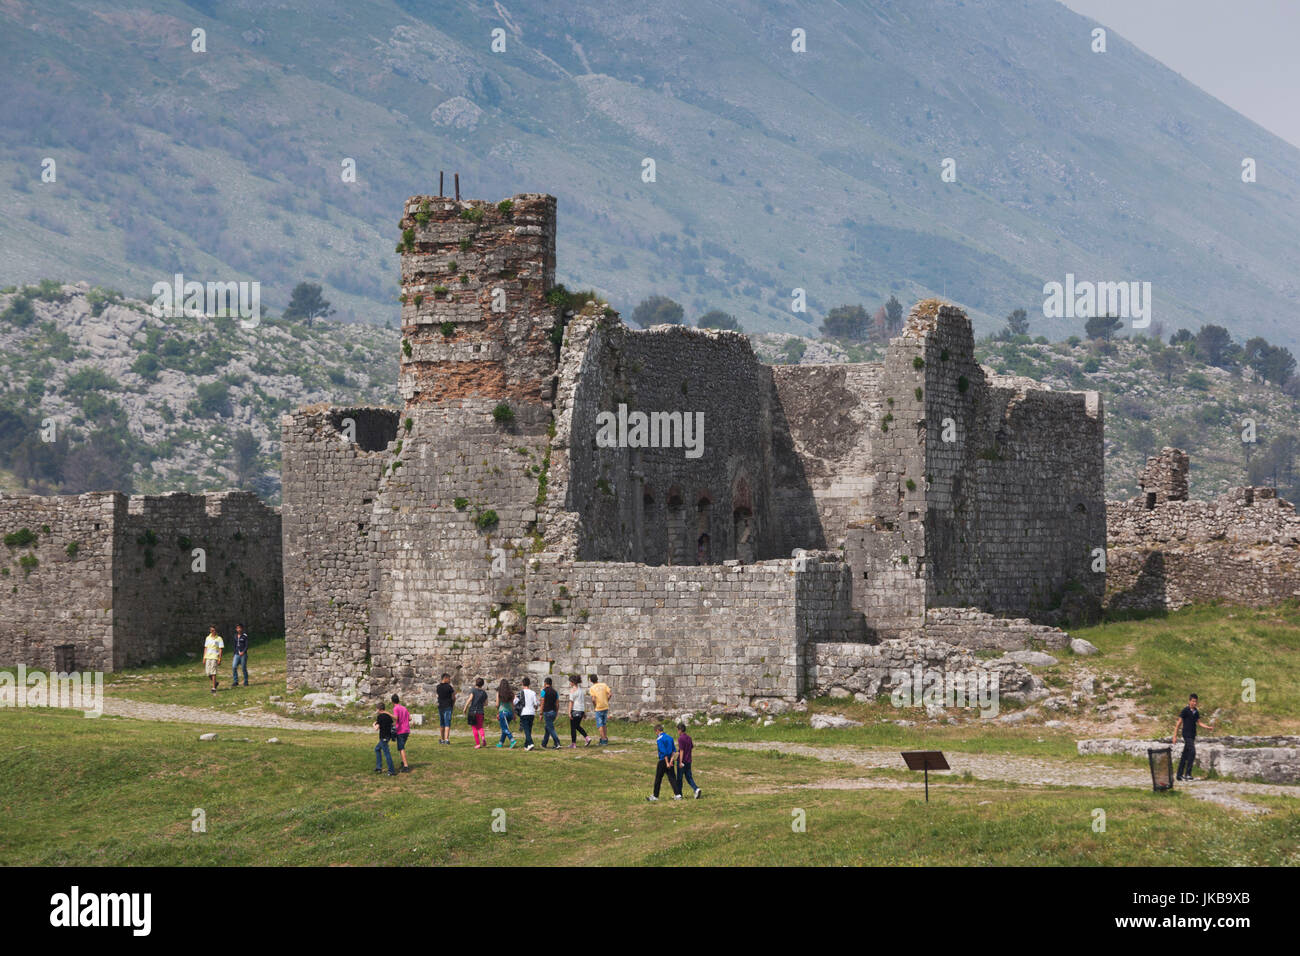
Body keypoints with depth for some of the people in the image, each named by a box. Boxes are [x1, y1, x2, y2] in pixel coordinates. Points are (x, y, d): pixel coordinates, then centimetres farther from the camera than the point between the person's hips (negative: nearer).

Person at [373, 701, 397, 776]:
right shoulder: (388, 716, 7)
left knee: (386, 753, -6)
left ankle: (392, 771, -8)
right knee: (377, 749, 23)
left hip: (383, 737, -8)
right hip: (388, 735, 8)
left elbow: (377, 728, -17)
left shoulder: (380, 716, -14)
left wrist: (374, 725, 6)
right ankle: (379, 767, 21)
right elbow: (392, 725, 16)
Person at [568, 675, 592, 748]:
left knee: (573, 727, 2)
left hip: (575, 710, -7)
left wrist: (569, 712, -13)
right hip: (581, 710, 7)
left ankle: (573, 743, 4)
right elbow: (584, 701, 14)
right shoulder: (581, 689, 11)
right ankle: (587, 738, 7)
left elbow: (571, 702, -14)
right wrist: (585, 712, 19)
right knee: (577, 726, 21)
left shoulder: (572, 690, -11)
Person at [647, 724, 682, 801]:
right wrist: (671, 760, -1)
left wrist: (667, 763, -19)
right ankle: (677, 794, -3)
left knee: (658, 779, 4)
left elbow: (664, 752, -20)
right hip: (670, 761, 7)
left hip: (663, 761, -7)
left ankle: (655, 796, 10)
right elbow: (674, 750, 6)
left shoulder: (659, 739, -12)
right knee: (672, 778, 6)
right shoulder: (670, 738, 11)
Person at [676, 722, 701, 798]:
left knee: (679, 778, 4)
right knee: (689, 777, 9)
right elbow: (692, 747, 17)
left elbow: (681, 750, -18)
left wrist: (681, 762, -19)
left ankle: (679, 794, 11)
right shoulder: (688, 737, 8)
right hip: (688, 760, 7)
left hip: (682, 761, -7)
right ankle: (696, 789, -11)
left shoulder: (680, 738, -14)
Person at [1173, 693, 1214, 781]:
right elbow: (1179, 723, -8)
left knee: (1185, 755, 10)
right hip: (1187, 734, -7)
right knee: (1192, 752, -17)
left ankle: (1180, 774, 14)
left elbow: (1198, 723, 20)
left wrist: (1208, 727, 5)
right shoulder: (1185, 710, -9)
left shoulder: (1196, 712, 11)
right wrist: (1175, 736, -9)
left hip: (1192, 735, 7)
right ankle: (1187, 773, -15)